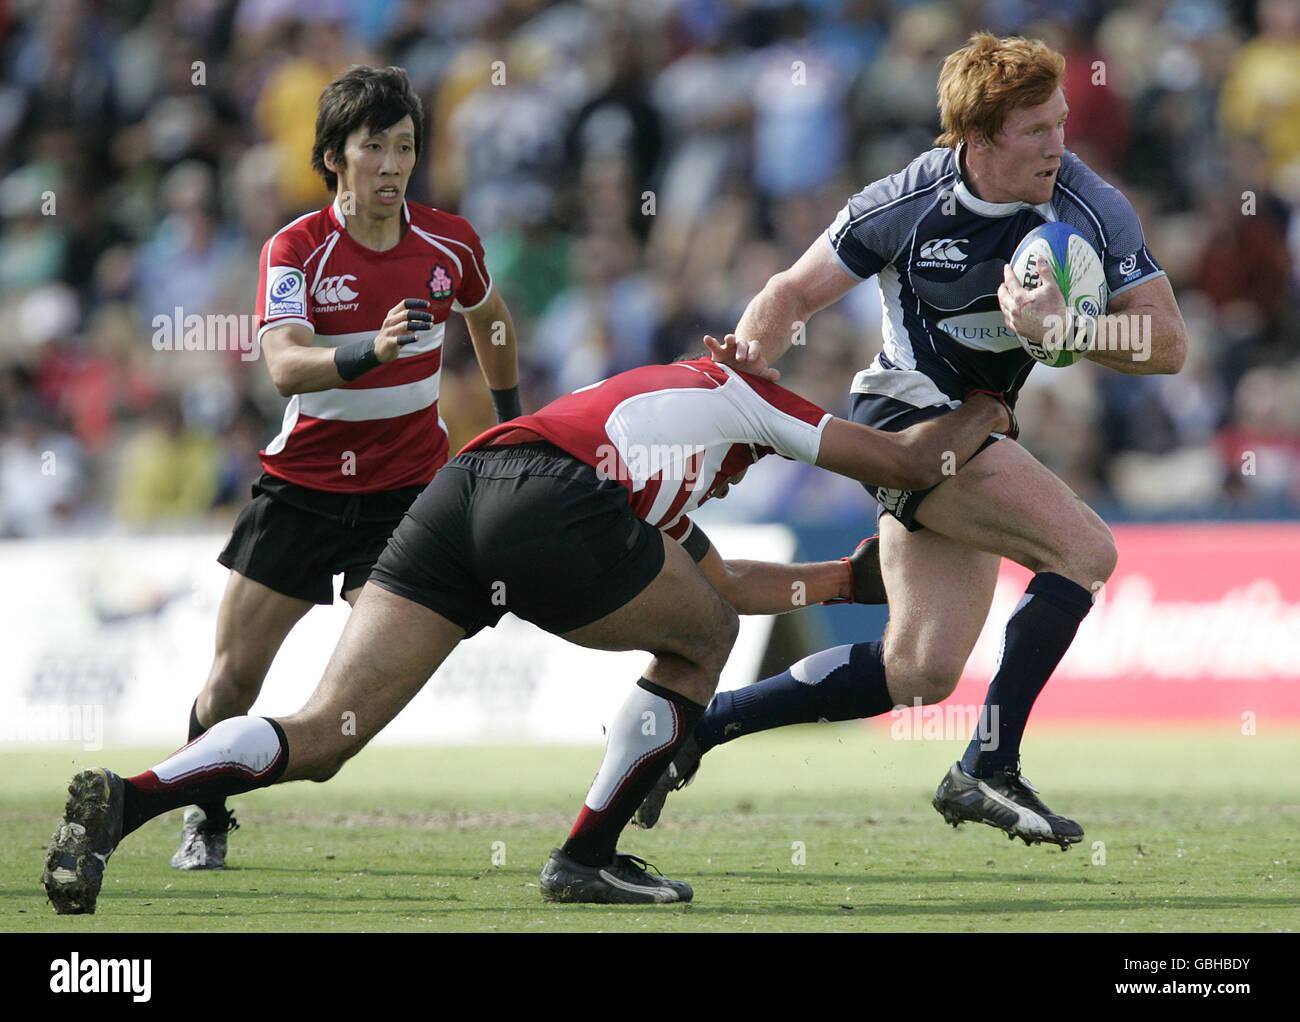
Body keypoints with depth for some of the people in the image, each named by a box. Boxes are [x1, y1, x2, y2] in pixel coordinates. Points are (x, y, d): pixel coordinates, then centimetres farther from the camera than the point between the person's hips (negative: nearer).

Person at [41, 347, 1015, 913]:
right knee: (700, 641, 21)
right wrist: (982, 415, 49)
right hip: (549, 500, -6)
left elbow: (720, 579, 55)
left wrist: (843, 577, 64)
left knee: (319, 736, -1)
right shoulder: (735, 393, 27)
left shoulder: (642, 400, 46)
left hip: (457, 491, 6)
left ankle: (124, 800, -25)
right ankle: (588, 856, 13)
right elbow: (910, 463, 29)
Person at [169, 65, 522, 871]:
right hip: (303, 482, 0)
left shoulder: (450, 243, -4)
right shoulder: (297, 251, -14)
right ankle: (206, 821, 22)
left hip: (410, 486, 1)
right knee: (235, 675, 1)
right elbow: (285, 366, -30)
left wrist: (514, 424, 28)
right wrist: (370, 353, -48)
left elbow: (489, 316, 20)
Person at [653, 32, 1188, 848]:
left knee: (920, 673, 4)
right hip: (909, 413, -5)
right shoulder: (904, 204, -14)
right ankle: (988, 769, -19)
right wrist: (753, 347, -23)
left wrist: (1061, 326, -26)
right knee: (1086, 548, -23)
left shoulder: (1093, 210, -10)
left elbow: (1169, 346, -10)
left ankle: (696, 722, 14)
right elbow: (796, 292, -1)